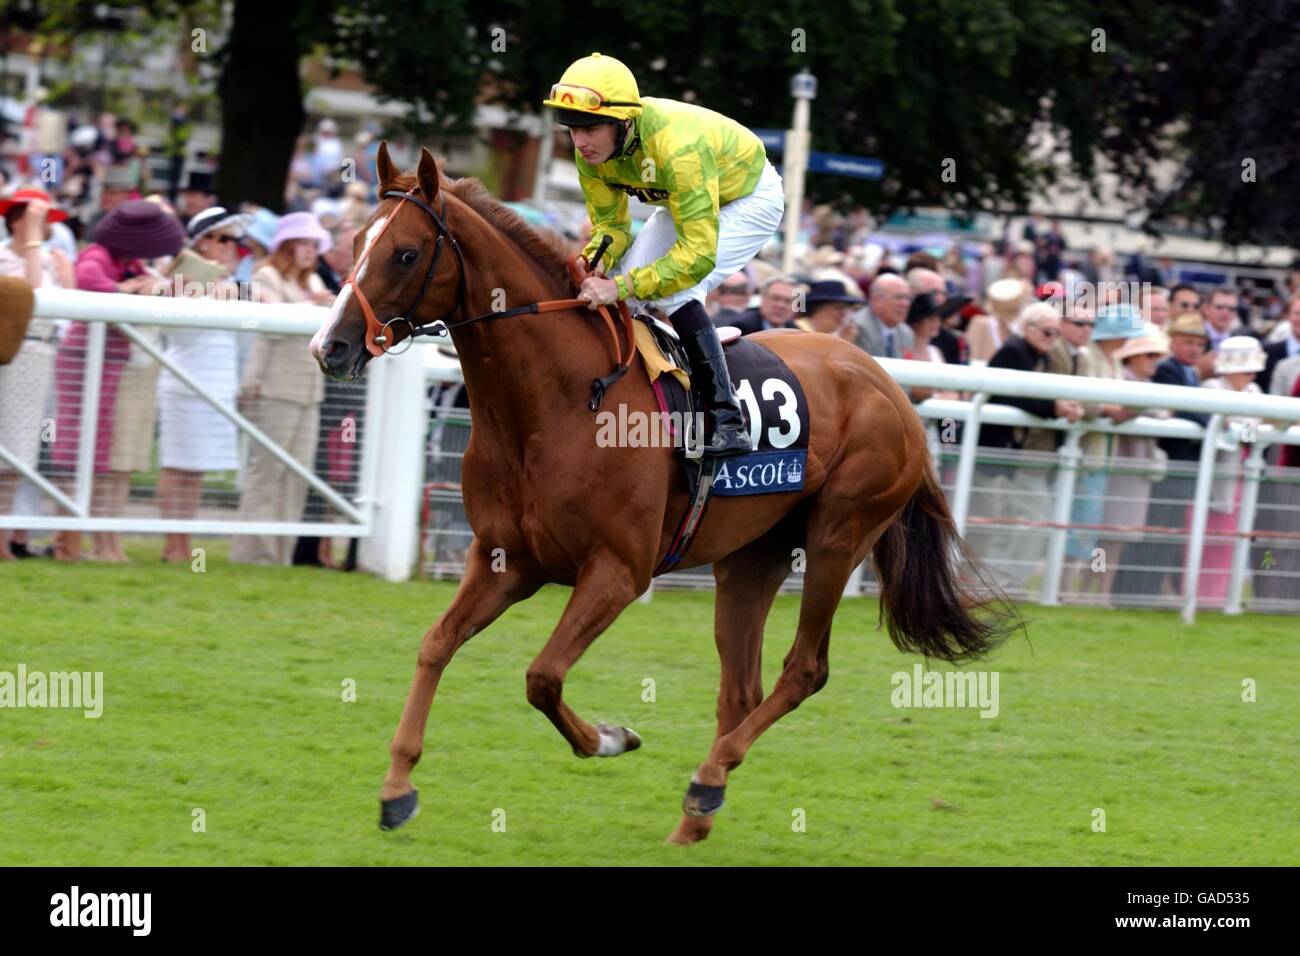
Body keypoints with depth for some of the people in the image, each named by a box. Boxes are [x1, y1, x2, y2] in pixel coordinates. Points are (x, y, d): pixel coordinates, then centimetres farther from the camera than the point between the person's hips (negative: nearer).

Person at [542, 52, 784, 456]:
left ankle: (729, 424, -23)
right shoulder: (591, 151, -21)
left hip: (751, 198, -8)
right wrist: (593, 260, -32)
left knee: (676, 293, -26)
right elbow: (609, 222, -9)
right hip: (683, 200, 8)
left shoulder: (677, 146, -43)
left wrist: (622, 286, -51)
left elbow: (699, 254, -44)